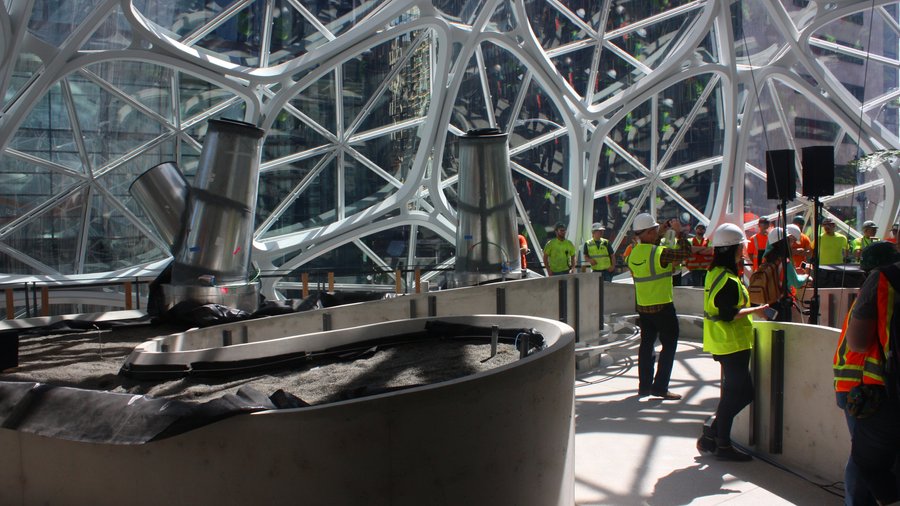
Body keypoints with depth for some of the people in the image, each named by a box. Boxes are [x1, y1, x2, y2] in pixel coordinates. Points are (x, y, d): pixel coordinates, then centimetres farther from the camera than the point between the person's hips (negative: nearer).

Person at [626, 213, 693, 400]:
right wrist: (679, 232, -2)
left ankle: (644, 385, 19)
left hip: (642, 307, 7)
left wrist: (660, 234, 19)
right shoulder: (660, 253, -19)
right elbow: (685, 252, -11)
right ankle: (660, 387, 3)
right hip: (662, 307, -6)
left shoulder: (633, 253, 2)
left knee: (646, 344, 14)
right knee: (669, 345, 4)